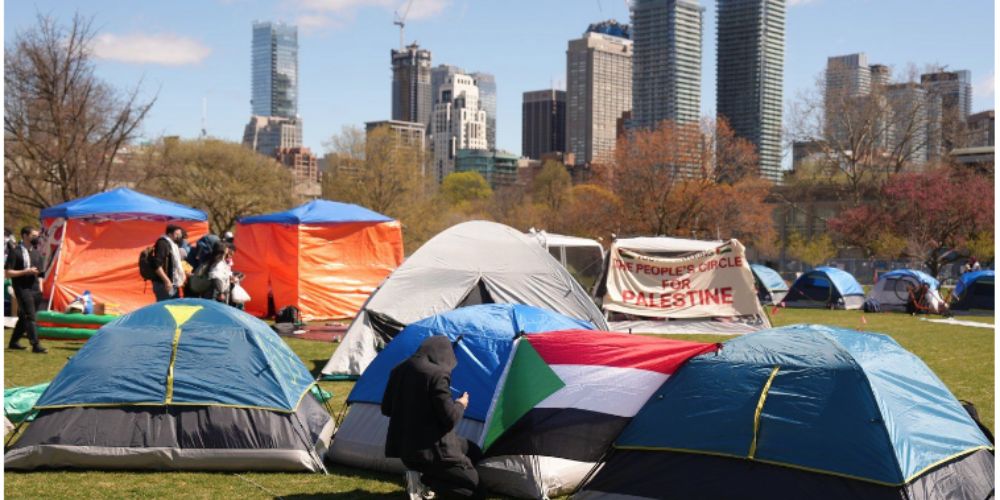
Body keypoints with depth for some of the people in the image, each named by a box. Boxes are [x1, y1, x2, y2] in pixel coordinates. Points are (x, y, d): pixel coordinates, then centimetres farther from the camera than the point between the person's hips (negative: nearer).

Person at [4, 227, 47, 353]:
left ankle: (14, 342, 25)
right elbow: (7, 273, -12)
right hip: (22, 289, -7)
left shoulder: (36, 253, 14)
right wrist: (25, 272, -19)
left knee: (24, 317, 13)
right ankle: (36, 345, -14)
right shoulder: (15, 252, -7)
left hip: (35, 289, 7)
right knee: (30, 317, -11)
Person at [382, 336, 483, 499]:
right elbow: (449, 418, -19)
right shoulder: (437, 374, -20)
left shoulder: (400, 370, 4)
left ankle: (420, 473, 4)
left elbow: (386, 409, 14)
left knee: (471, 451, 26)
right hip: (431, 449, -8)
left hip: (405, 446, 8)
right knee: (473, 485, 9)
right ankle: (422, 479, -10)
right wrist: (460, 405, 1)